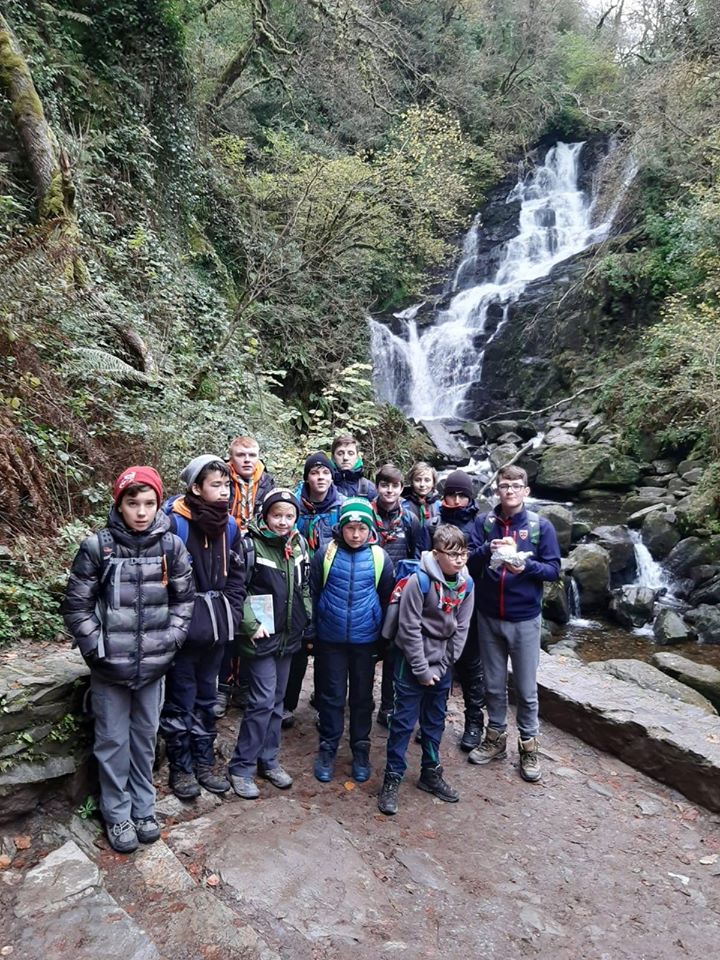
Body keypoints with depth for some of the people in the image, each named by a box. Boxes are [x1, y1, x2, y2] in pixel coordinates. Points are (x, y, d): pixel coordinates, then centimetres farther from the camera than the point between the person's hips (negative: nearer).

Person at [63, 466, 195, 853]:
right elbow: (77, 606, -5)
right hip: (110, 666, -2)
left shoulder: (171, 546, -4)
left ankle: (143, 808, 34)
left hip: (154, 663, 2)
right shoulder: (96, 547, -11)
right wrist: (97, 648, -9)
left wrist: (171, 639, -2)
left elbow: (184, 598, 5)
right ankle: (117, 815, 28)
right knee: (113, 741, 10)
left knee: (145, 736, 16)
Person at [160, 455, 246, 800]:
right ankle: (181, 768, 24)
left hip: (216, 628, 6)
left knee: (206, 698, 18)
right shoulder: (175, 523, -15)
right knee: (180, 700, 8)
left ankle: (204, 762, 32)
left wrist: (231, 614, 2)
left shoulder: (229, 527, 5)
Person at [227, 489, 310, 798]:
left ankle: (268, 760, 28)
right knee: (263, 700, -5)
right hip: (262, 634, -6)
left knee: (277, 700, 14)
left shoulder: (298, 543, 5)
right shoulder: (251, 544, -13)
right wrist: (251, 625, -15)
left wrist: (306, 617, 9)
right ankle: (241, 767, 10)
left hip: (289, 633, 6)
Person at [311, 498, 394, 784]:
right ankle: (327, 749, 27)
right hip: (330, 639, 0)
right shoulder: (326, 553, -6)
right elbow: (312, 594, 1)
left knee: (362, 696, 14)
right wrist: (310, 632, 2)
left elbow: (387, 600, 4)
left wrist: (384, 639, 6)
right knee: (331, 695, 11)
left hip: (365, 640, 1)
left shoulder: (380, 557, -5)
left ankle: (361, 749, 31)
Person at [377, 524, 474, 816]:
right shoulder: (419, 581, -21)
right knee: (404, 722, 2)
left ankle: (431, 773, 34)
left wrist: (441, 667, -4)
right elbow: (410, 629, -18)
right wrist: (422, 670, -14)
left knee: (435, 721, 17)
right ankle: (392, 779, 16)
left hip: (442, 664, 5)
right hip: (413, 661, -5)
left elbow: (460, 629, 0)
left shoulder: (466, 584, -4)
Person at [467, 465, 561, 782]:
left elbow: (553, 569, -5)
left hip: (524, 618, -2)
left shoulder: (541, 526, -5)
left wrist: (526, 566, -22)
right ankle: (496, 737, 33)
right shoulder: (484, 522, -1)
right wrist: (488, 549, -26)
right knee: (494, 684, 16)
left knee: (526, 688, 9)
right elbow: (469, 561, -7)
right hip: (488, 616, 2)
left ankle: (528, 745, 27)